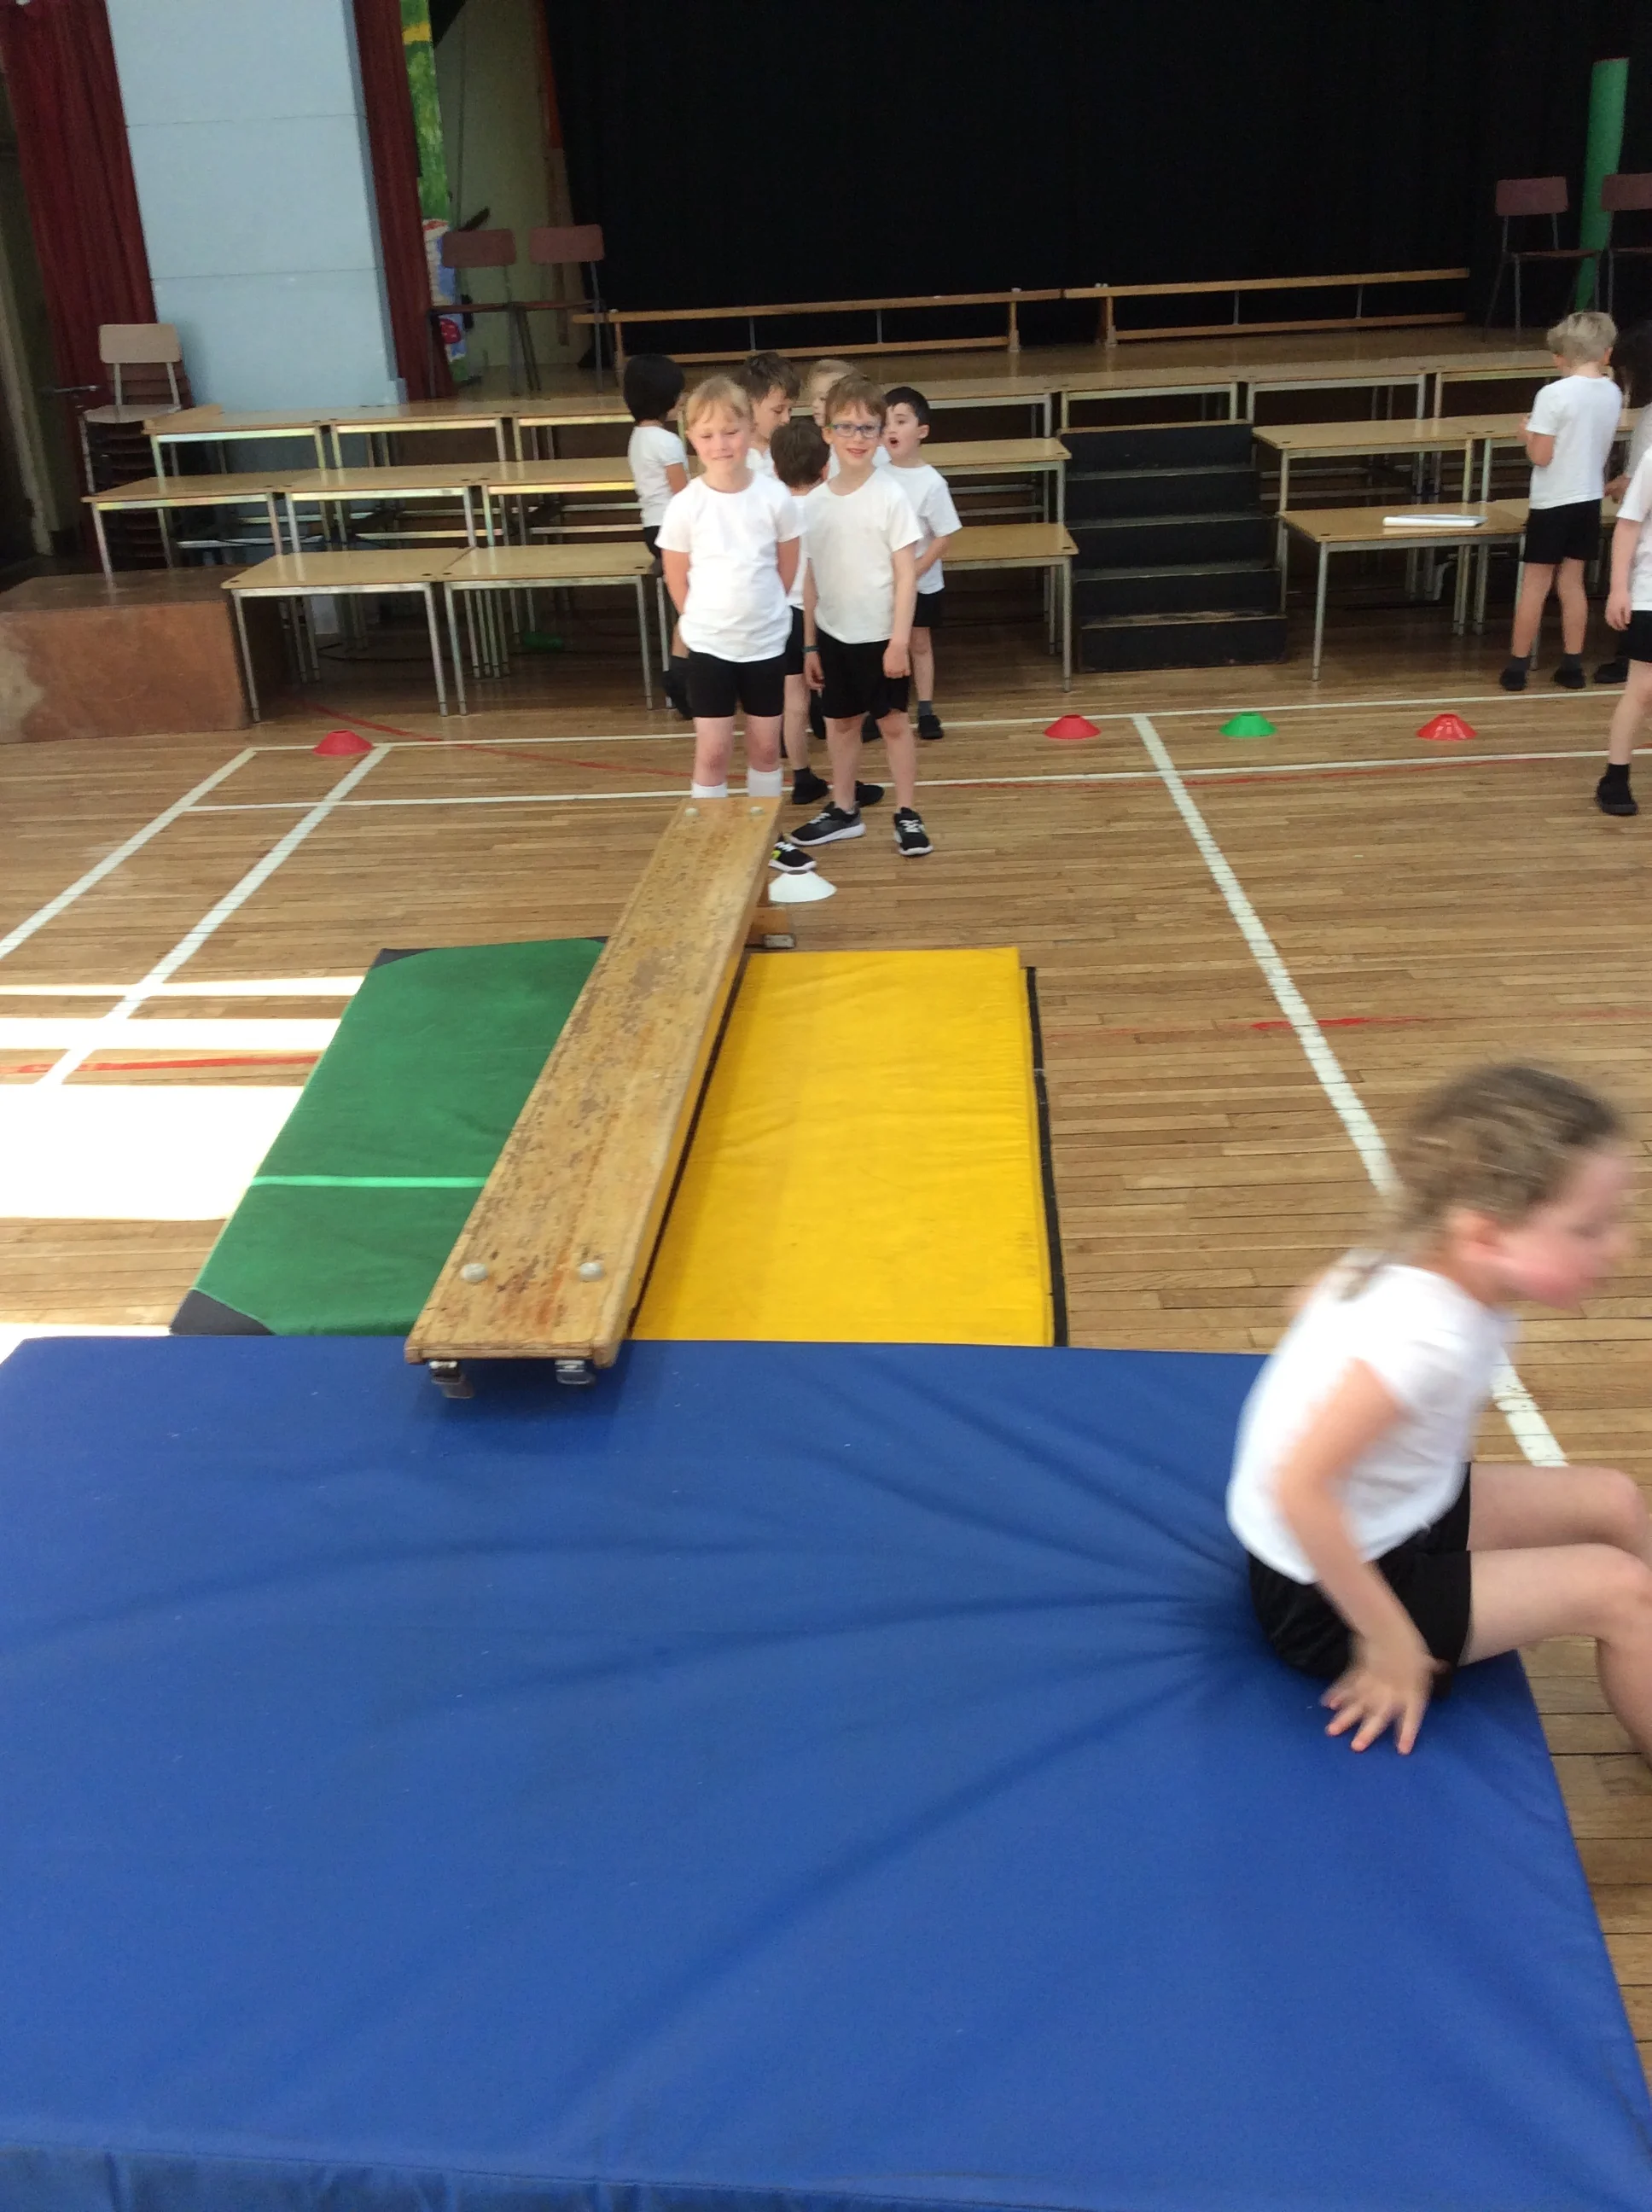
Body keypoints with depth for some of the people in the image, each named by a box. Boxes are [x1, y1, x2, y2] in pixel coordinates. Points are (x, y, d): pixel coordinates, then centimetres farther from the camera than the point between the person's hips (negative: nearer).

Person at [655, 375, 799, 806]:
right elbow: (676, 577, 1)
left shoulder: (775, 497, -8)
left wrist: (758, 610, 8)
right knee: (712, 752, 2)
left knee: (765, 747, 12)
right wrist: (704, 621, 4)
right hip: (709, 645, -1)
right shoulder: (685, 505, -11)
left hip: (766, 642, 1)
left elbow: (788, 566, 5)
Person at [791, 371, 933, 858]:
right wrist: (808, 644, 6)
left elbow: (906, 573, -11)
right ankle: (843, 810, 29)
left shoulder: (890, 496, -11)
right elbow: (810, 579, 5)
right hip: (833, 633, 4)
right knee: (840, 722, 15)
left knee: (893, 722, 7)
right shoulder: (815, 501, -1)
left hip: (879, 634, -4)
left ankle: (907, 814, 18)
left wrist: (900, 639, -15)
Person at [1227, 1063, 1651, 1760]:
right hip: (1324, 1597, -9)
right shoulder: (1424, 1337, -36)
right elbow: (1298, 1489, -39)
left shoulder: (1414, 1261, -10)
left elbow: (1321, 1297, 11)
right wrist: (1391, 1642, -28)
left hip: (1390, 1517, 9)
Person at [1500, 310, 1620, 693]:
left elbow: (1540, 456, -17)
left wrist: (1528, 431, 0)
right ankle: (1572, 666, 15)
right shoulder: (1613, 394, 1)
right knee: (1572, 582, 13)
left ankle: (1517, 668, 9)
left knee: (1534, 585, 3)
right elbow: (1596, 443, 12)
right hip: (1589, 499, 5)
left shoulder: (1553, 395, -17)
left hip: (1552, 502, -5)